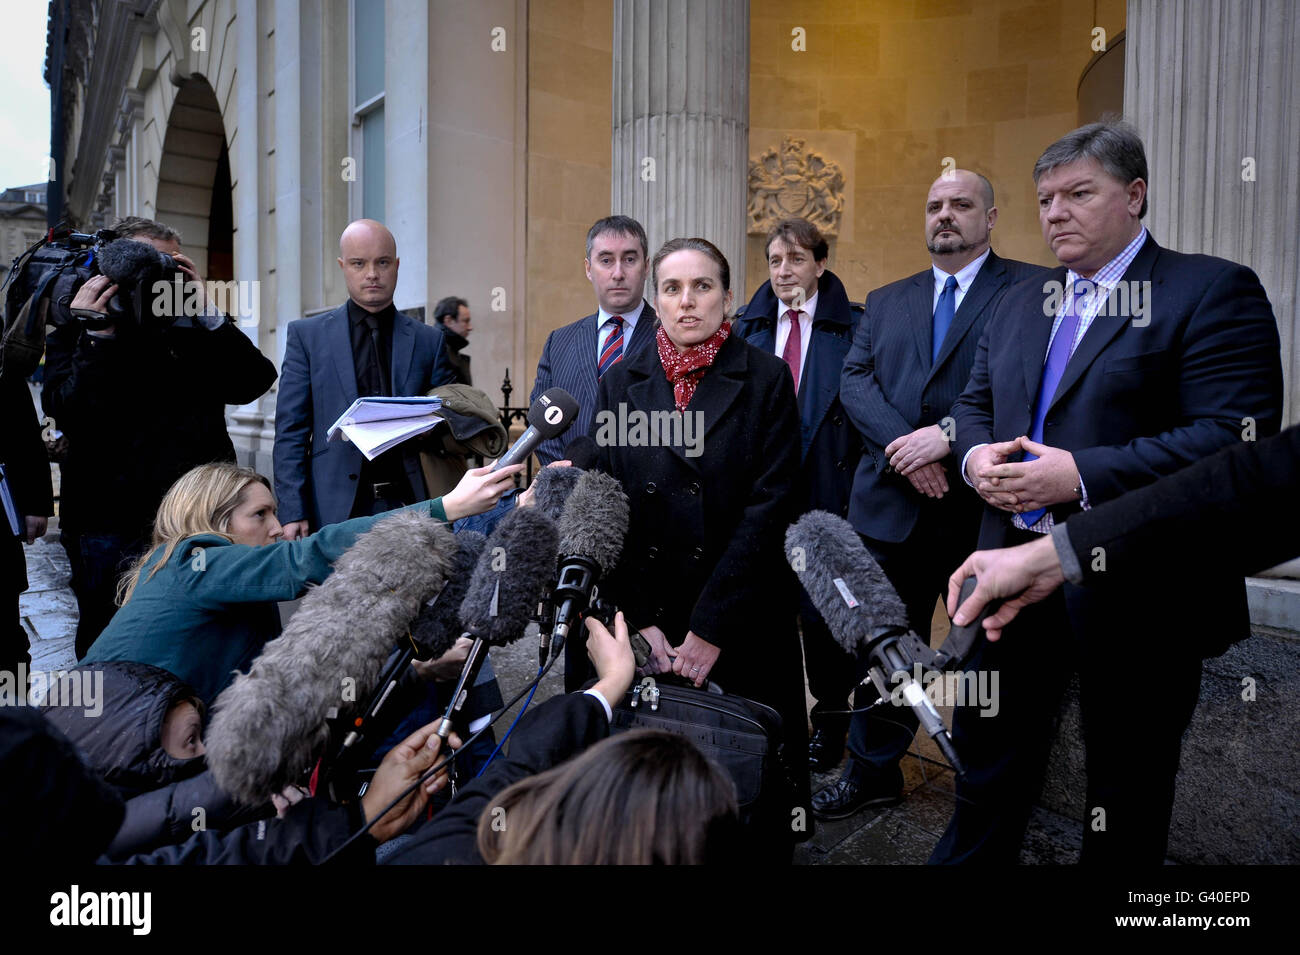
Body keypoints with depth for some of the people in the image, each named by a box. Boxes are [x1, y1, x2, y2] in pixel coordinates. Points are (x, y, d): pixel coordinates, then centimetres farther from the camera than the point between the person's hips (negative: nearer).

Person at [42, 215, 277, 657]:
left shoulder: (193, 335, 11)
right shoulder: (72, 338, 7)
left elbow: (255, 380, -4)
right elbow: (71, 414, -10)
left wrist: (208, 315, -9)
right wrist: (98, 336, -16)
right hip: (111, 533, -1)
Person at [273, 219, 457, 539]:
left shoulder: (429, 340, 9)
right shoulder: (306, 335, 7)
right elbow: (290, 430, 3)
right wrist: (292, 513, -5)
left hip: (411, 504, 1)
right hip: (336, 509, -1)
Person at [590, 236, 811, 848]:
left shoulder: (766, 377, -4)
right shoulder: (621, 382, 4)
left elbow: (769, 504, -10)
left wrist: (710, 626, -14)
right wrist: (639, 620, -7)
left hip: (743, 617, -2)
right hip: (646, 617, 2)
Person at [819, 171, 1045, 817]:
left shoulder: (1032, 290, 1)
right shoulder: (886, 301, 15)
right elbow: (855, 380, 2)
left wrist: (948, 436, -21)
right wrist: (905, 447, -13)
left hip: (983, 506, -3)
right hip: (891, 503, 4)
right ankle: (873, 772, 30)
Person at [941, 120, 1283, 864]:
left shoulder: (1213, 291, -8)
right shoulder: (1021, 302, 13)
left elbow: (1235, 436, -18)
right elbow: (975, 402, 18)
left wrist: (1083, 474, -24)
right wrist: (977, 454, -4)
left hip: (1135, 587, -5)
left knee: (1128, 789, 14)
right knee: (987, 748, 18)